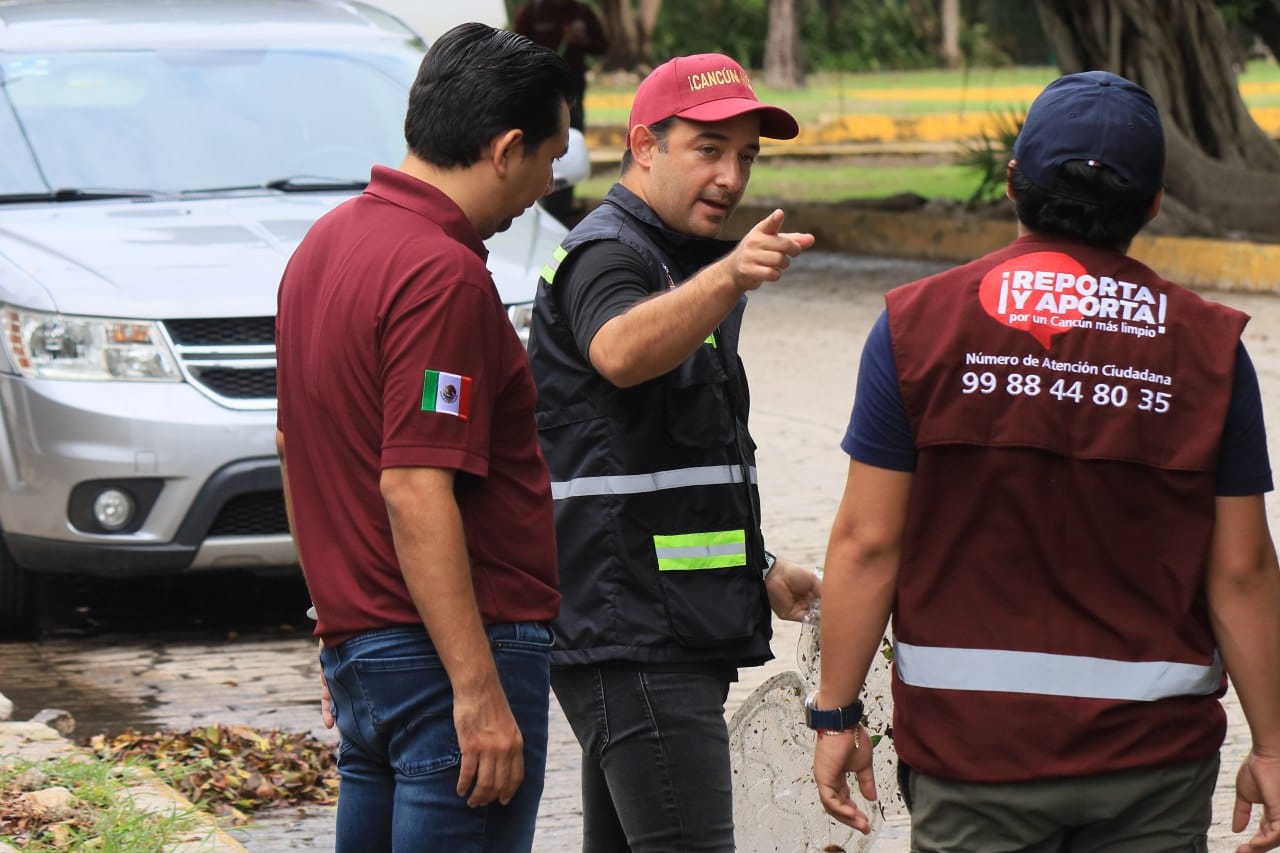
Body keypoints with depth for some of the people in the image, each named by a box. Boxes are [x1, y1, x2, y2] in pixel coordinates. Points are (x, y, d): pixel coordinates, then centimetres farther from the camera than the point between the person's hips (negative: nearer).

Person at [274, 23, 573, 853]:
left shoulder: (327, 242, 12)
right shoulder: (443, 274, -18)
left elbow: (295, 443, 22)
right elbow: (415, 492, -24)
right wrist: (479, 692, -24)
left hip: (355, 647, 10)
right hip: (453, 651, -10)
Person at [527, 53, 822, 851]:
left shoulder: (677, 267, 20)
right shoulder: (605, 255, -11)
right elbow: (622, 352, -38)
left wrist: (756, 568, 22)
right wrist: (729, 278, -55)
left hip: (674, 630, 10)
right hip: (633, 638, -10)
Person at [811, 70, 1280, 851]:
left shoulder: (918, 323, -3)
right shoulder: (1209, 345, -1)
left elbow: (867, 542, -4)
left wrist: (837, 713, 4)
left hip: (970, 743, 0)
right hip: (1154, 755, 1)